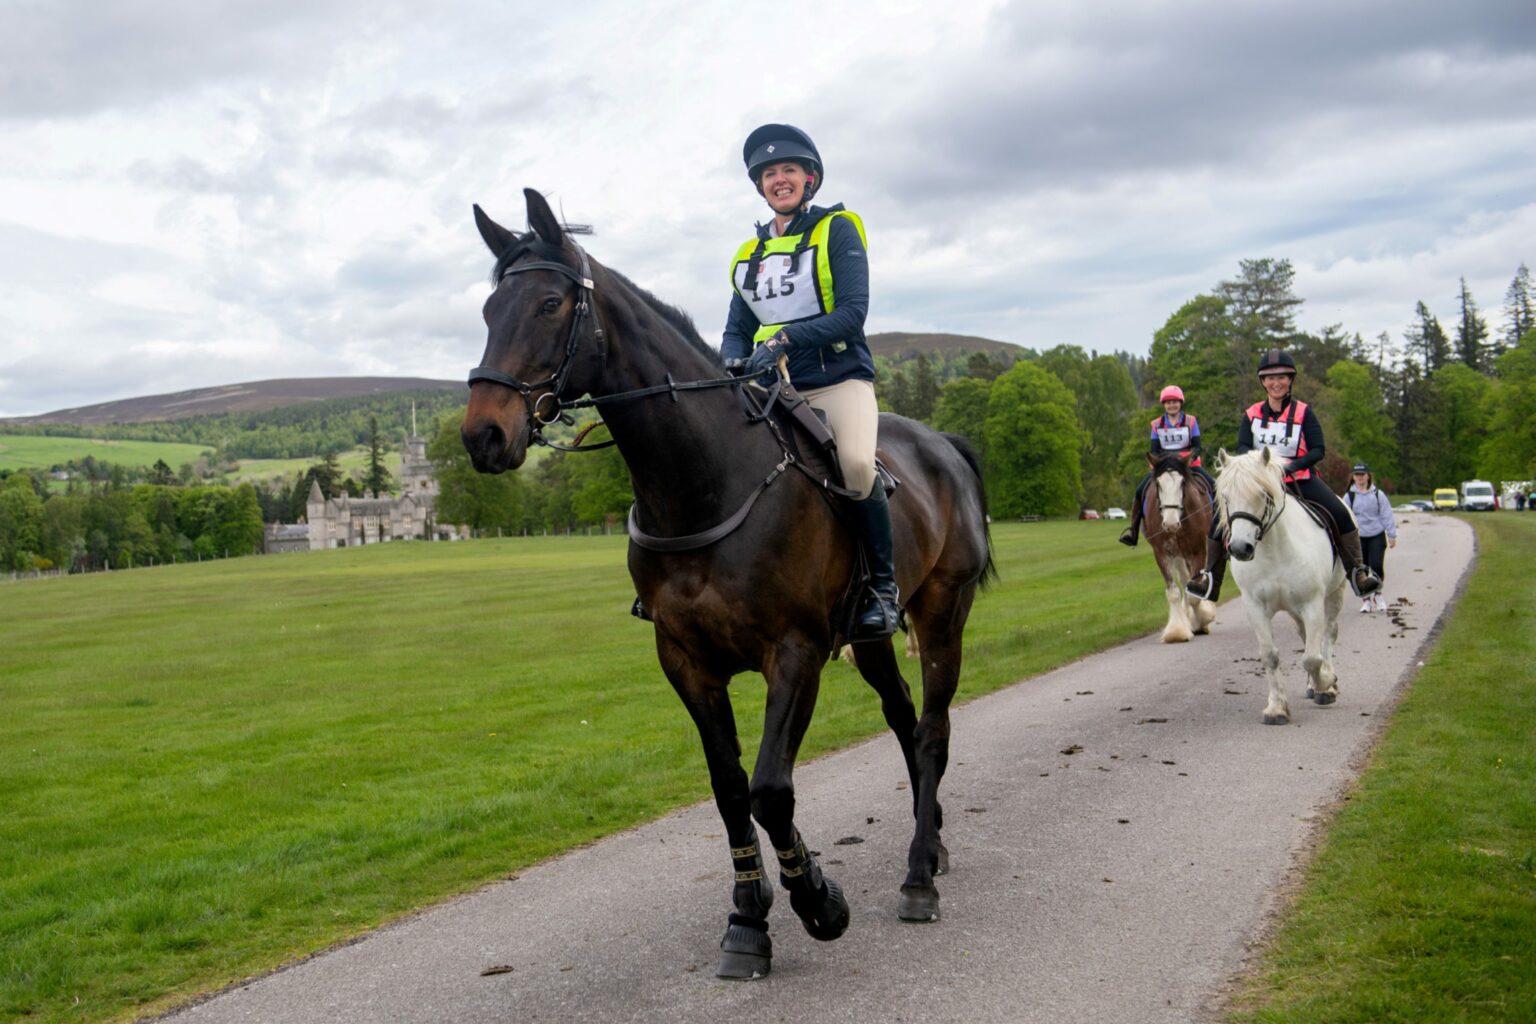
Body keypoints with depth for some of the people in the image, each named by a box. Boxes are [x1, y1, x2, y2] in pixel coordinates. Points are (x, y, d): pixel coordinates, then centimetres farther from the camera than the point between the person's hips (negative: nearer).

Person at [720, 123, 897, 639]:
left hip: (839, 378, -5)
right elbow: (736, 330, 15)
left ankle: (883, 584, -13)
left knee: (856, 463, -32)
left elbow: (853, 311, -11)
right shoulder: (749, 253, 17)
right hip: (773, 390, 5)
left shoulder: (836, 230, 2)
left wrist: (784, 339, -24)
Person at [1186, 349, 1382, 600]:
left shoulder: (1303, 412, -3)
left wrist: (1292, 465, -25)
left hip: (1300, 479, -1)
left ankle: (1357, 572, -7)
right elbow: (1242, 447, -4)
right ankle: (1211, 578, -4)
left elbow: (1318, 450, -6)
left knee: (1340, 514, -21)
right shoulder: (1252, 414, 3)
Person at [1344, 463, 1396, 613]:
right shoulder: (1349, 496, 2)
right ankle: (1367, 600, 14)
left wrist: (1392, 535, 1)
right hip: (1358, 537, 1)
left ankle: (1378, 593, 12)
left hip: (1377, 536, -1)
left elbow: (1387, 515, 3)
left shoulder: (1377, 495, 1)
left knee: (1376, 565, -12)